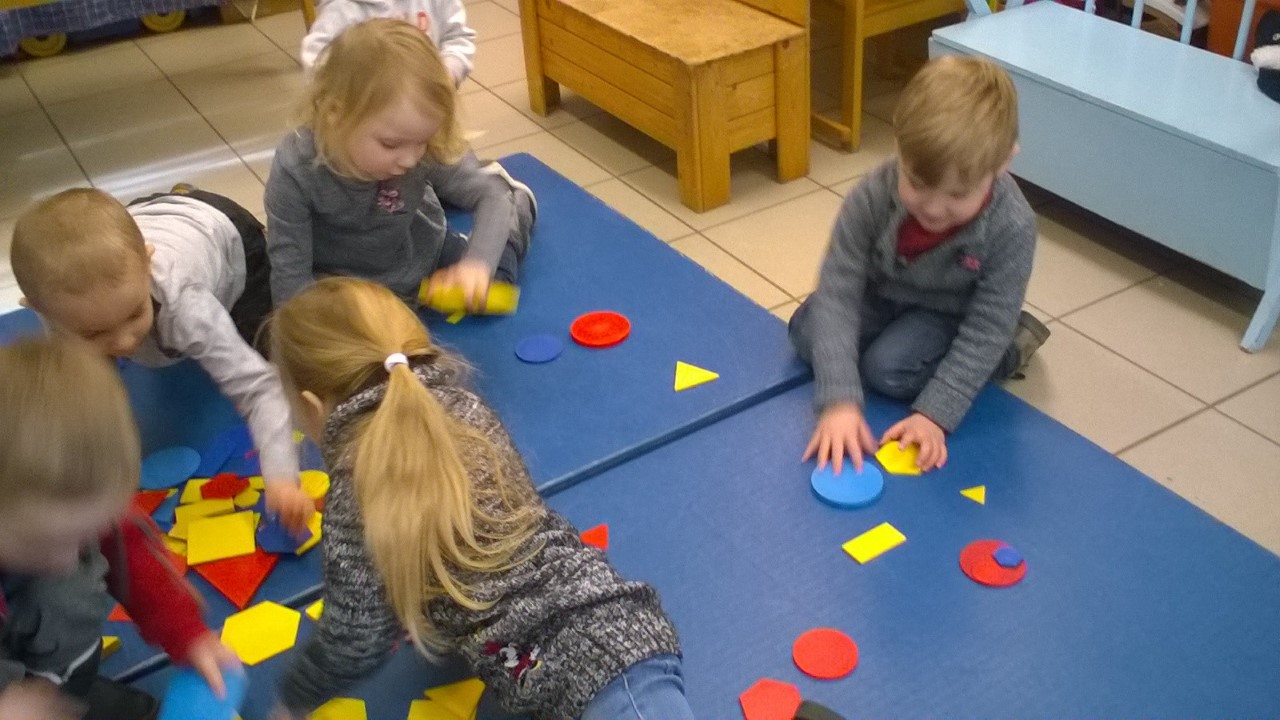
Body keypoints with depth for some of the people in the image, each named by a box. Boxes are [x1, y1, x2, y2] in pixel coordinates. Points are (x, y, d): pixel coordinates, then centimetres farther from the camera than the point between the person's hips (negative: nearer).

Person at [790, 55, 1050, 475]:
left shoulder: (1011, 229, -34)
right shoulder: (872, 197, -33)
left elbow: (986, 331, -27)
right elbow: (837, 291, -33)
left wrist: (935, 414, -34)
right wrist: (839, 399, -42)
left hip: (950, 312, -3)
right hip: (880, 293, 4)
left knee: (887, 370, -25)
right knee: (807, 335, -12)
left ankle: (1010, 349, 0)